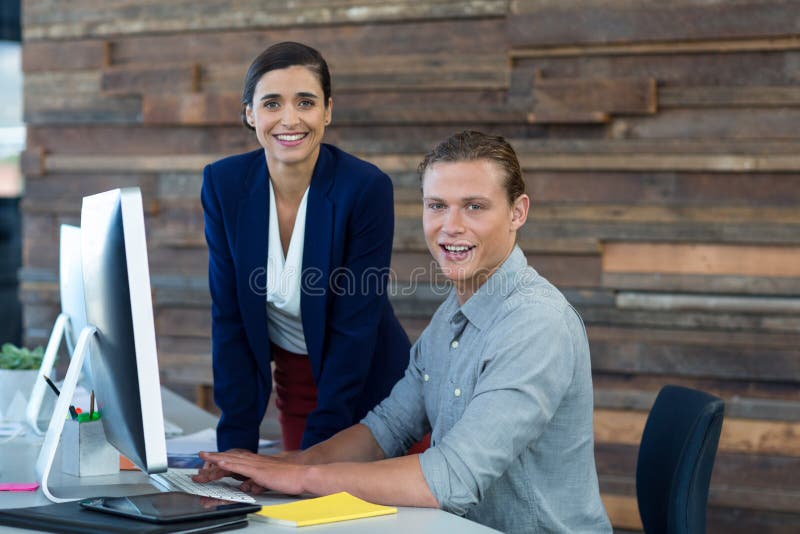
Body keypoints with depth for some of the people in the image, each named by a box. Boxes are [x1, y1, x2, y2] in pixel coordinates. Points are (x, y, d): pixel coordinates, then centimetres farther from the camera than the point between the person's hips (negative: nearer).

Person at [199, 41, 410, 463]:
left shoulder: (366, 187, -22)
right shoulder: (223, 183, -11)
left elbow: (355, 326, -21)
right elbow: (228, 317, -8)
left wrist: (316, 450, -22)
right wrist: (237, 440, -14)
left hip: (366, 385, -3)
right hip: (292, 378, 3)